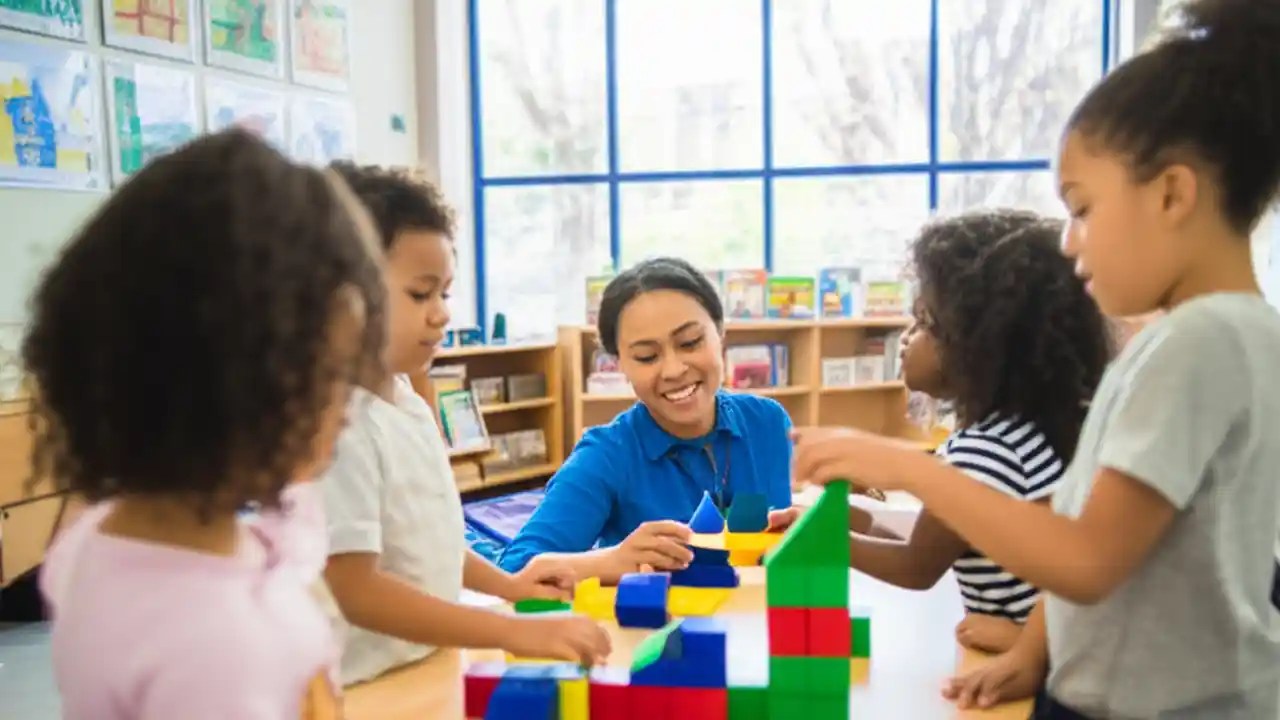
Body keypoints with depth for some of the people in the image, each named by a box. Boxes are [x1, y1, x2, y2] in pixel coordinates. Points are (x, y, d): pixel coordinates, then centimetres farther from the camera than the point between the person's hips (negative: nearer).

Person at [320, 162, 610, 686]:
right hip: (368, 686, -7)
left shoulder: (410, 403, 4)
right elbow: (353, 591, -25)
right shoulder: (338, 422, -22)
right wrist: (514, 632, -28)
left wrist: (506, 584, 11)